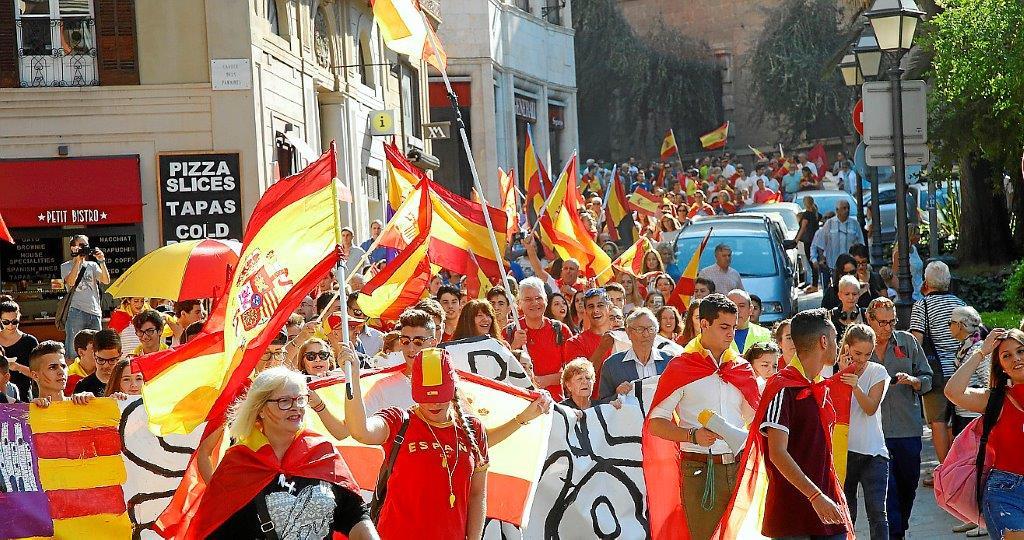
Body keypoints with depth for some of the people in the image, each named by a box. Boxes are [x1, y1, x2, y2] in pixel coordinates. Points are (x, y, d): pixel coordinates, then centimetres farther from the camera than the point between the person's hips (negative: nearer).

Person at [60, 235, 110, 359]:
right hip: (76, 311, -4)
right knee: (73, 347, -9)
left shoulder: (92, 265, 17)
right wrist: (78, 261, -11)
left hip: (94, 311, 4)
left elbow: (106, 281, 4)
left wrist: (101, 261, -6)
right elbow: (70, 282, -11)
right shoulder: (66, 266, 9)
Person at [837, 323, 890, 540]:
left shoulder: (877, 372, 1)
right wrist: (842, 373, -14)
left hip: (873, 451, -1)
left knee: (877, 512, -8)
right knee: (845, 512, 6)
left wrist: (856, 386, -27)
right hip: (843, 449, 1)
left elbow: (871, 408, -11)